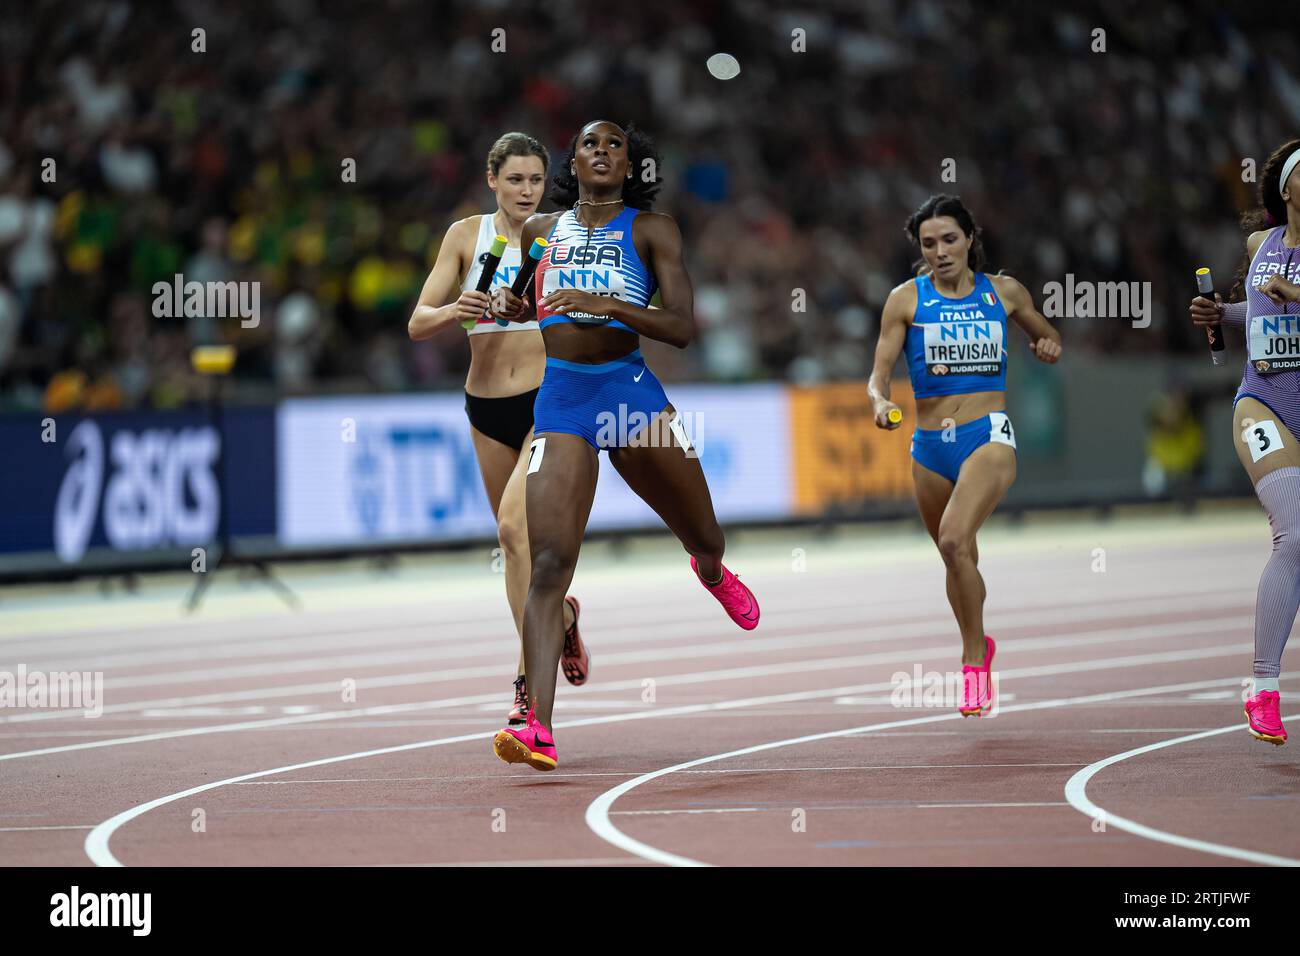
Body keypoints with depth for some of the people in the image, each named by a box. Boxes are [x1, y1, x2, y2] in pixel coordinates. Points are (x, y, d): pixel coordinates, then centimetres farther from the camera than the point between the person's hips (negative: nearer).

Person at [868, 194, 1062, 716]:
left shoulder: (1003, 291, 5)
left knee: (955, 539, -26)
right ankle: (978, 647, 42)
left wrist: (1050, 346, -1)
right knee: (958, 559, 16)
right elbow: (879, 373, -1)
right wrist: (881, 403, -23)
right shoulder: (906, 298, 2)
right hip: (930, 444, 3)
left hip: (988, 436, -3)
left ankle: (974, 660, -15)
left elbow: (1046, 336, 22)